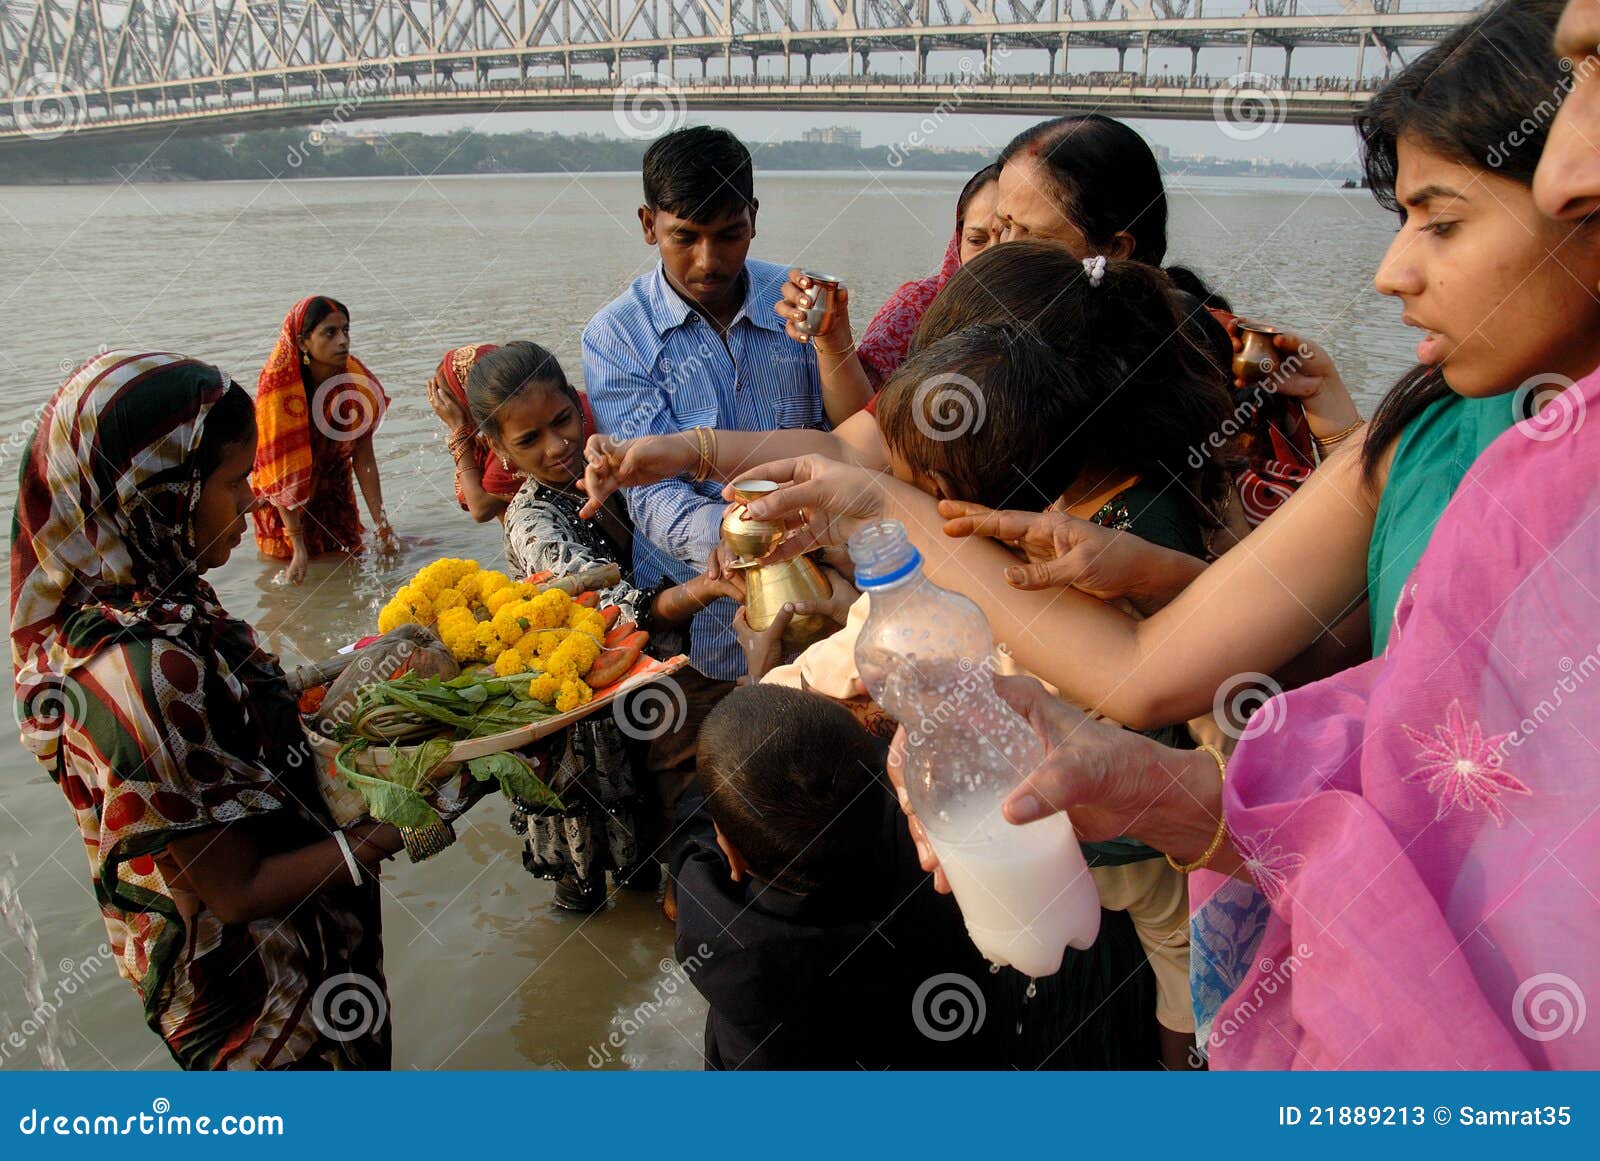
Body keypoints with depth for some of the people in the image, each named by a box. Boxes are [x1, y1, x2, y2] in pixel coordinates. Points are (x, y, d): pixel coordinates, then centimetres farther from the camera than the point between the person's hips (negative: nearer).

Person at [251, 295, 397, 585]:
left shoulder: (356, 381, -17)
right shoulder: (279, 388, -28)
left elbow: (364, 457, -13)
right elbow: (281, 476, -27)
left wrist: (382, 526, -15)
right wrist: (299, 547, -29)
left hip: (335, 493, 3)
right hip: (287, 503, -3)